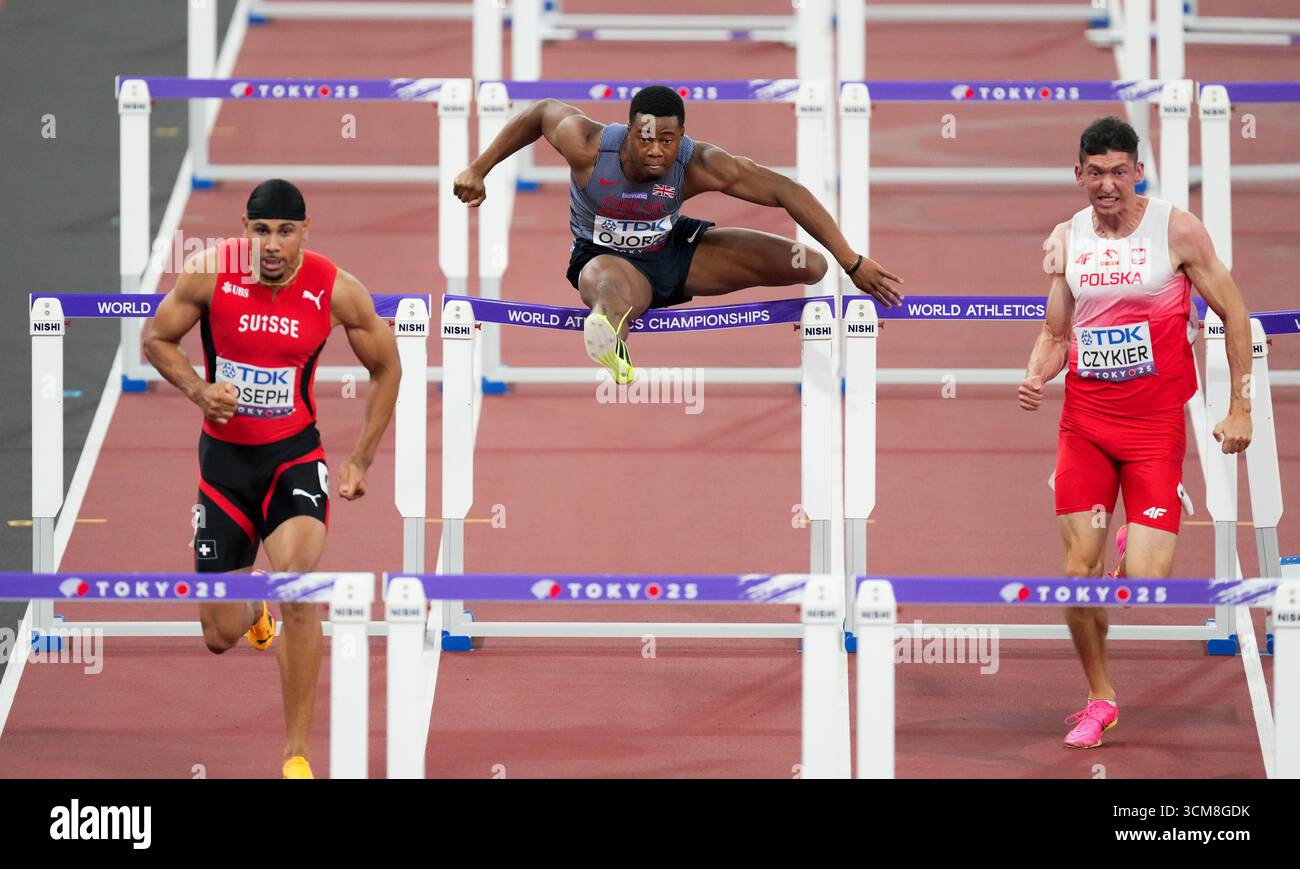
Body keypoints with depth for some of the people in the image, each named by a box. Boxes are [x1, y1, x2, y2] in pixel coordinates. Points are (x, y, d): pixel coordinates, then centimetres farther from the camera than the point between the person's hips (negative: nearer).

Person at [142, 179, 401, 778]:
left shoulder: (336, 291, -12)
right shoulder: (209, 274, -13)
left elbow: (386, 367, 3)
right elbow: (156, 339, 1)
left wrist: (361, 461, 2)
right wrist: (198, 390, -17)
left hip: (294, 454, -1)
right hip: (224, 457, 1)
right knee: (221, 638, 4)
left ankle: (296, 754, -17)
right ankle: (251, 606, 47)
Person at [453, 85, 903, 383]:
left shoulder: (698, 165, -29)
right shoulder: (589, 147, -30)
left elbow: (785, 191, -26)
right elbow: (542, 111, -9)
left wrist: (854, 264, -27)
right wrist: (478, 170, -4)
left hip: (674, 247, 4)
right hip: (607, 257, -4)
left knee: (810, 265, -8)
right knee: (612, 305, -48)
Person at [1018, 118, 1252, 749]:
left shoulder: (1176, 230, -7)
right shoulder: (1064, 241, 6)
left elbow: (1232, 314, 0)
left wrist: (1240, 407, -4)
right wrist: (1036, 377, -7)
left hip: (1155, 424, -4)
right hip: (1084, 422, 4)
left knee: (1145, 580, -12)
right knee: (1079, 571, -1)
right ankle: (1099, 700, 16)